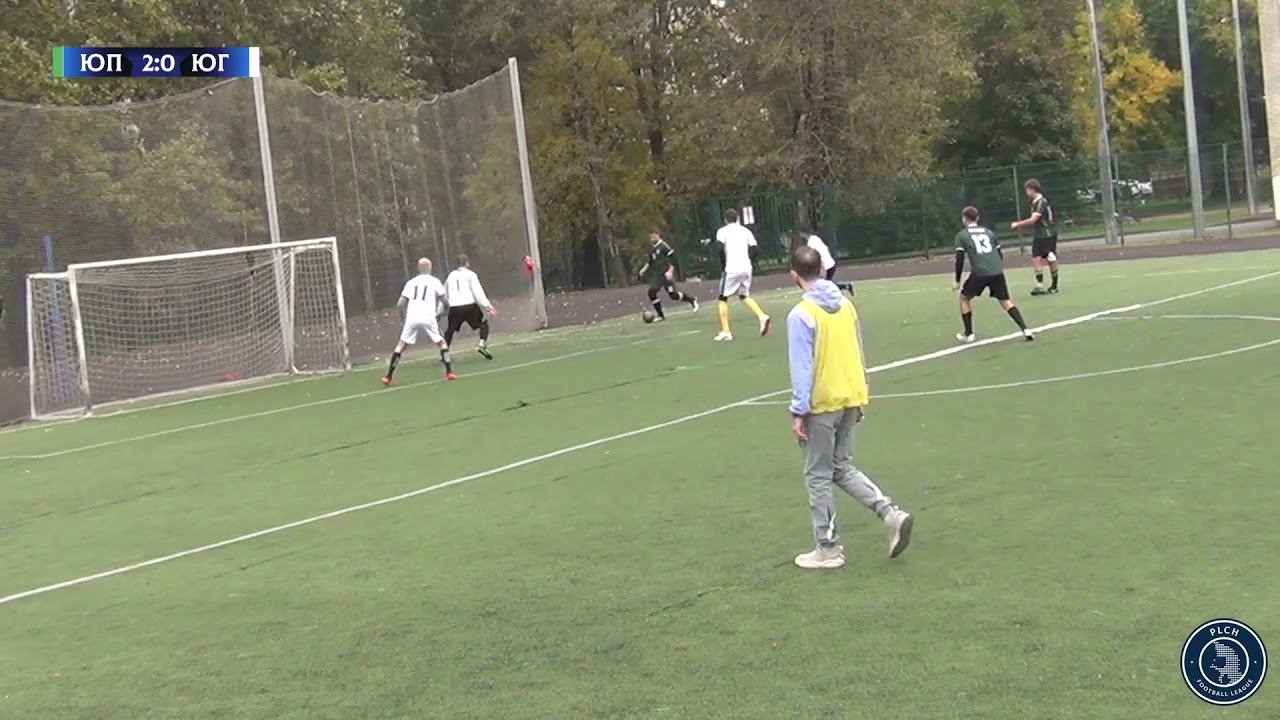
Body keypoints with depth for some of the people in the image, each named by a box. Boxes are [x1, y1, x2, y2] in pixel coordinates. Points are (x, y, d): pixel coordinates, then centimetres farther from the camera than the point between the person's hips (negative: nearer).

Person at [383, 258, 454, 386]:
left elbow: (400, 304, 11)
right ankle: (449, 372, 4)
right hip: (428, 318, -2)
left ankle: (388, 376, 8)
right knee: (442, 343, 14)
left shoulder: (411, 282, 16)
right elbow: (443, 300, 7)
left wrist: (404, 317, 26)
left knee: (400, 345, 12)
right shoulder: (434, 281, 10)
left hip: (411, 318, 2)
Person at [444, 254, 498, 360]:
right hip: (469, 305, -4)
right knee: (483, 323, 12)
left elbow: (444, 294, 21)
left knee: (450, 330, 19)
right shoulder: (470, 274, 4)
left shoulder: (451, 276, 18)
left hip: (454, 308, 4)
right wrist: (487, 305, -7)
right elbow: (477, 291, -6)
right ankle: (482, 345, -7)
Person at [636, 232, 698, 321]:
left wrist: (670, 271, -20)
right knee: (651, 292, -7)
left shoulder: (664, 246, -12)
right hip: (657, 274, 7)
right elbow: (650, 260, 26)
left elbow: (673, 258, -14)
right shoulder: (652, 248, 12)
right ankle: (660, 315, 2)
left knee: (673, 295, -8)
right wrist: (645, 268, 12)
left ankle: (692, 300, 18)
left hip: (666, 274, -7)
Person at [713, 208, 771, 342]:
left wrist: (723, 264, -1)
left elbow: (720, 249, -13)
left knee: (723, 298, 7)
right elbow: (756, 250, 6)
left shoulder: (722, 231, 1)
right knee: (744, 296, 22)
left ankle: (726, 331, 1)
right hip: (746, 268, 5)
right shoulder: (745, 231, 13)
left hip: (731, 269, -5)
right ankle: (762, 317, 1)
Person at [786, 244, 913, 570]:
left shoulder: (801, 315, -16)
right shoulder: (846, 305, 5)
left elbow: (802, 367, -17)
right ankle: (891, 513, 5)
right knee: (843, 468, 20)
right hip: (851, 397, 7)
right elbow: (858, 355, 12)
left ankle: (828, 549, 13)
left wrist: (799, 412, -12)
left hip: (822, 404, -7)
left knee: (818, 477, 7)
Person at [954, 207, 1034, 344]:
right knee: (1006, 301, 10)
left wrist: (957, 281, 7)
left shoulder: (961, 235, 10)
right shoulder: (988, 232, 22)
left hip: (979, 273, -3)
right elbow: (1000, 253, 22)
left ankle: (968, 334, 16)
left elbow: (960, 259, 2)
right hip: (997, 271, 3)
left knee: (964, 298, 18)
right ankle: (1025, 330, -6)